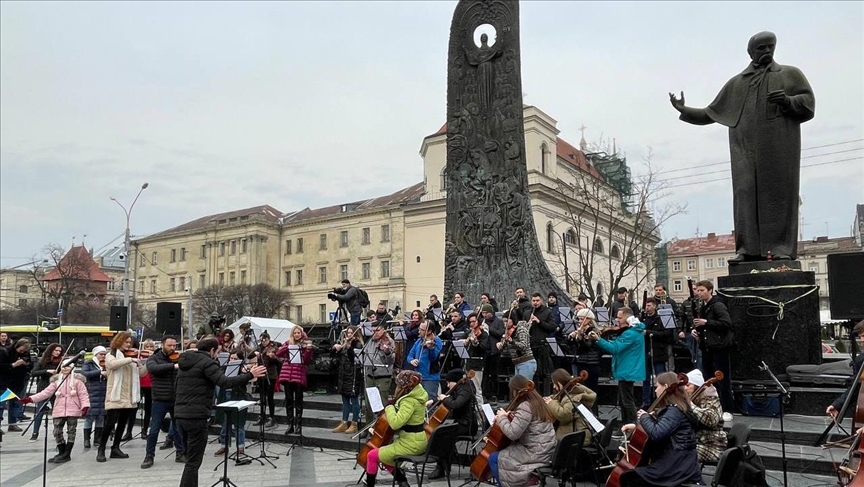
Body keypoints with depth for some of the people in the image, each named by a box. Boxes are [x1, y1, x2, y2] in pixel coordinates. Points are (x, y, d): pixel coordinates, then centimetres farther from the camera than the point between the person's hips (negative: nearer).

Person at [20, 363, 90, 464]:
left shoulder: (77, 380, -2)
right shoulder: (56, 381, 10)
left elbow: (83, 394, -5)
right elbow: (46, 392, 5)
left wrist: (85, 406, -16)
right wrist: (30, 399, -5)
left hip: (72, 410, -4)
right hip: (59, 411, 4)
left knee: (71, 432, 2)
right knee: (57, 432, 4)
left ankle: (67, 454, 10)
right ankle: (62, 452, 19)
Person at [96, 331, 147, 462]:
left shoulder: (130, 355, 14)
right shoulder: (111, 354, 0)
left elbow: (141, 373, 11)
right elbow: (112, 364, -25)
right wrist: (130, 359, -27)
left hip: (129, 396, 6)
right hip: (115, 395, -6)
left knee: (122, 423, 10)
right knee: (110, 423, -8)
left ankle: (115, 448, 20)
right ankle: (101, 450, 5)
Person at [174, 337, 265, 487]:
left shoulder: (185, 361, 17)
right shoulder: (207, 362, -9)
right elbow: (224, 382, -22)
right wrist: (249, 375, -19)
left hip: (180, 415, 9)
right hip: (196, 416, -8)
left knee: (191, 458, 18)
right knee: (193, 462, -3)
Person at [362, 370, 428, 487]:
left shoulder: (409, 401, -23)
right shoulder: (417, 394, 5)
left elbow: (395, 423, -34)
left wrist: (389, 408, -17)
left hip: (411, 443, -10)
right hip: (418, 440, 10)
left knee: (372, 456, 2)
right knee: (384, 454, 25)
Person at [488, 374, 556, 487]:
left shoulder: (525, 406, -20)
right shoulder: (536, 401, 9)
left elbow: (512, 433, -26)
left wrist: (502, 418, -11)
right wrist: (508, 416, 6)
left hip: (536, 453, -10)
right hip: (544, 450, 10)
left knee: (493, 459, -3)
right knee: (502, 452, 24)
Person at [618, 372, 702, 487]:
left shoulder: (674, 411, -17)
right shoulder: (674, 408, 14)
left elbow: (656, 434, -29)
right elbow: (659, 426, 30)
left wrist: (644, 416, -12)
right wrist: (637, 425, 19)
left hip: (677, 467, -10)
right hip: (677, 463, 10)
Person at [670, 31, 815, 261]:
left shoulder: (790, 74, 17)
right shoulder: (735, 83, 22)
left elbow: (808, 103, 6)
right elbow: (710, 113, 25)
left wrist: (788, 101, -14)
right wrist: (684, 110, 15)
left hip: (778, 145, -2)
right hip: (746, 147, 2)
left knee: (778, 192, -9)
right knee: (746, 194, -9)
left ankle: (782, 249, -11)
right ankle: (749, 249, -13)